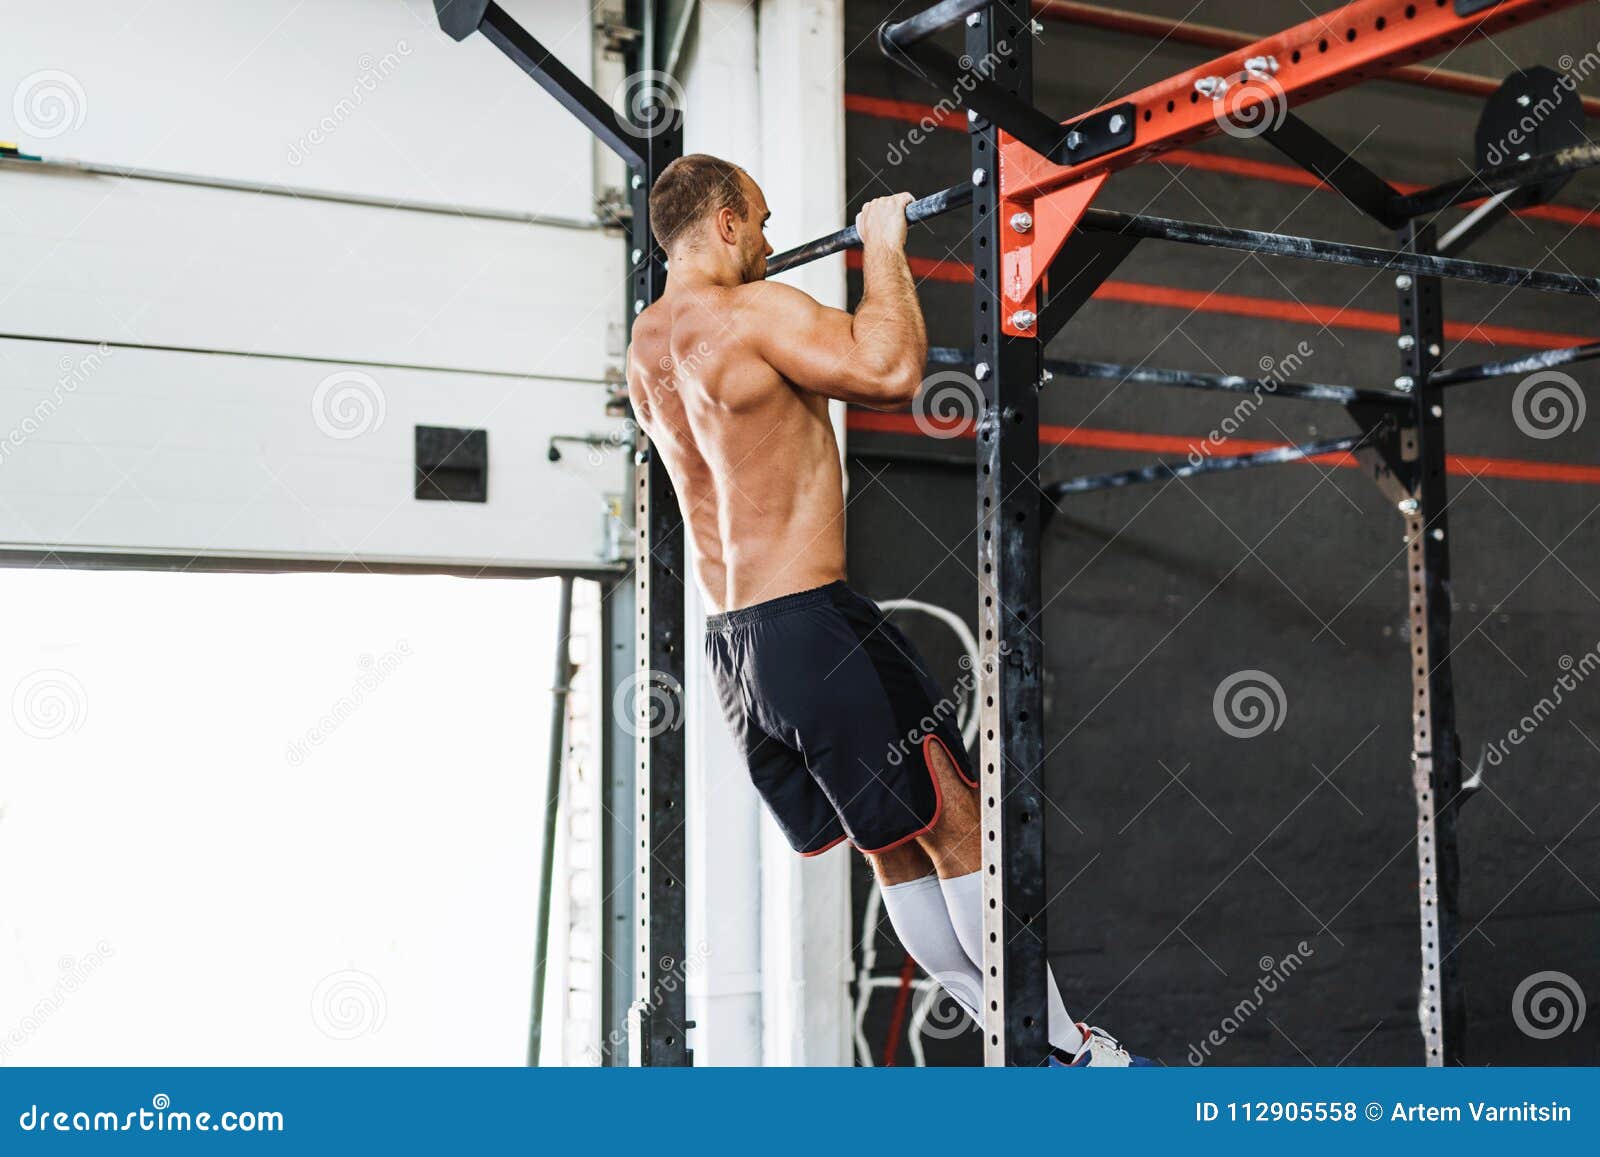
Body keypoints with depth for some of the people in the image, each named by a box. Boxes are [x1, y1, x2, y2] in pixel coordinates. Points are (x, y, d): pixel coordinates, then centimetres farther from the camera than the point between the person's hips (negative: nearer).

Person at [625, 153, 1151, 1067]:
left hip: (733, 640, 9)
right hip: (812, 626, -9)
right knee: (958, 827, -1)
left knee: (896, 847, 13)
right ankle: (1068, 1050, 6)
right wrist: (882, 244, -9)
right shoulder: (751, 311, -12)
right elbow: (892, 371, -22)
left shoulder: (646, 348, 15)